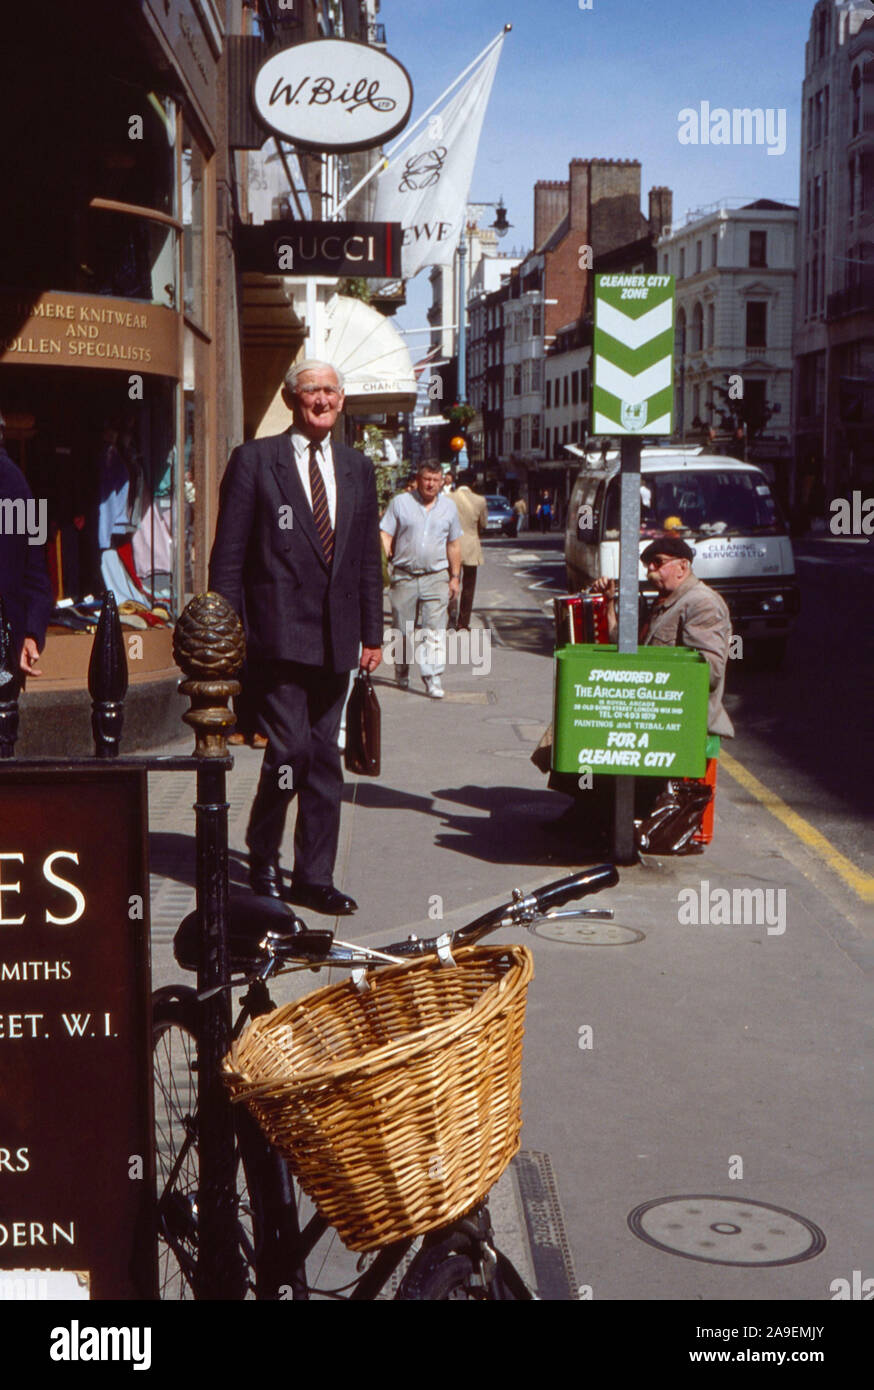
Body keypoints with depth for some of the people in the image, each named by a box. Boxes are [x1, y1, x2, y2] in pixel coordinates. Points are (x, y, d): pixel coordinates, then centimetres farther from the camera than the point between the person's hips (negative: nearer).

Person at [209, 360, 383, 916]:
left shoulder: (358, 468, 15)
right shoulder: (254, 460, 1)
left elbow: (368, 558, 17)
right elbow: (227, 557, -1)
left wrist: (372, 633, 12)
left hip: (335, 639, 5)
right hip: (277, 634, -5)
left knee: (324, 757, 6)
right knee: (291, 749, -11)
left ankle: (314, 877, 15)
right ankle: (263, 858, 12)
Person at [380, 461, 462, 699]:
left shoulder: (448, 506, 13)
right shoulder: (400, 502, 4)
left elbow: (454, 545, 18)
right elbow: (385, 534, 0)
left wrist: (455, 577, 14)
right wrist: (384, 556, -18)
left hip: (436, 577, 1)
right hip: (404, 576, -1)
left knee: (435, 629, -10)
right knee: (403, 628, 6)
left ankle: (433, 679, -13)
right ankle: (402, 673, 23)